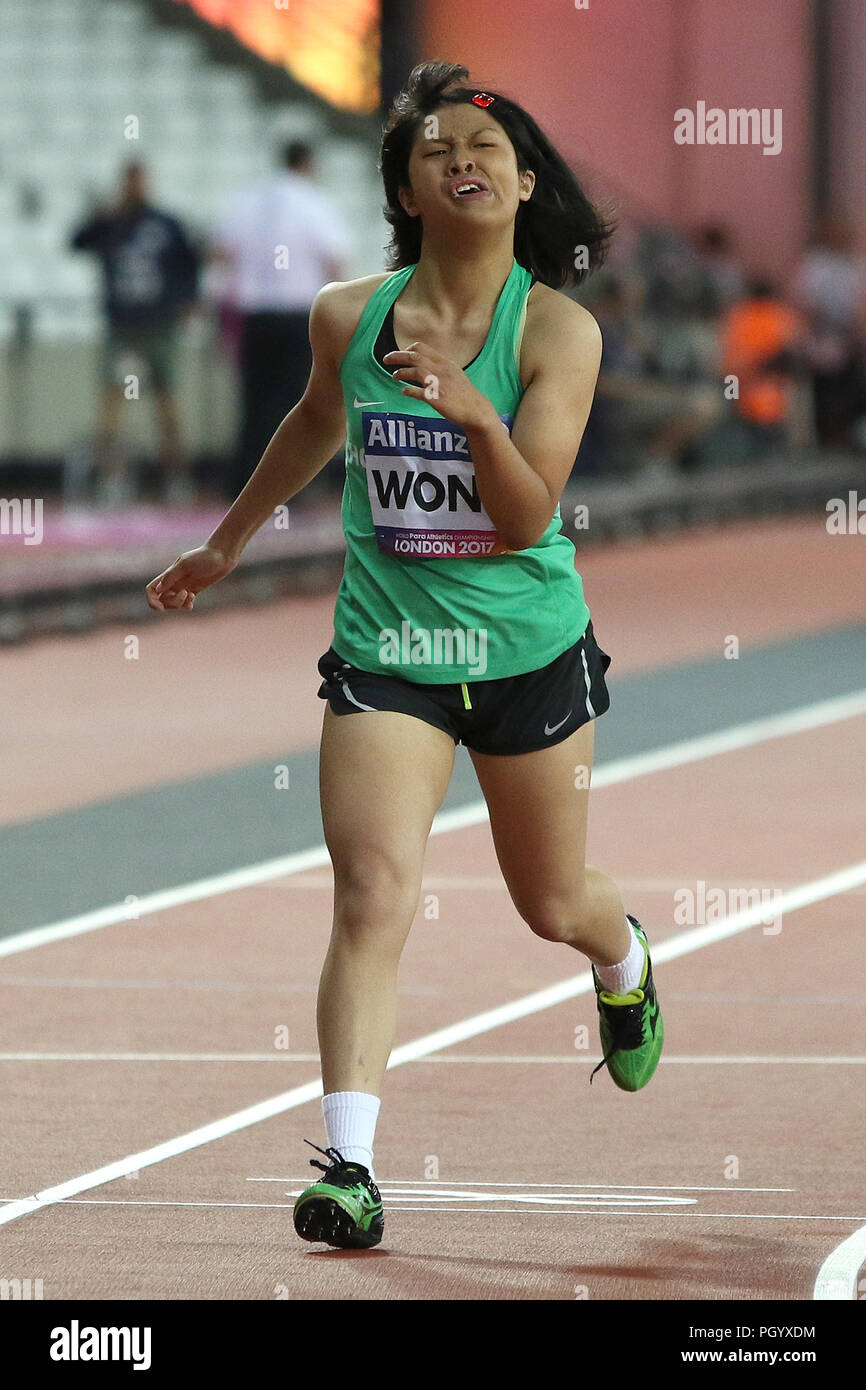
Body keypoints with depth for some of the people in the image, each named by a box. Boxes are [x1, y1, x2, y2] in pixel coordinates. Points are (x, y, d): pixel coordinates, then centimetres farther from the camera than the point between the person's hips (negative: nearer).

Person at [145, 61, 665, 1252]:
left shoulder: (557, 330, -13)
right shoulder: (349, 317, -4)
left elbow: (526, 519, -20)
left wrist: (476, 415, -37)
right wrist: (228, 542, 28)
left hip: (529, 651, -1)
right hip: (386, 654, 1)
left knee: (552, 905, 17)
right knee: (373, 892, -18)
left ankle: (625, 965, 55)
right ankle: (351, 1164, -21)